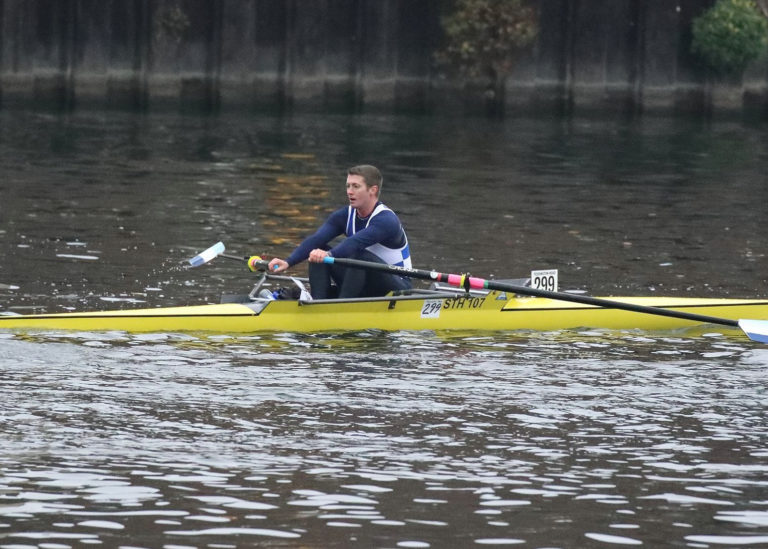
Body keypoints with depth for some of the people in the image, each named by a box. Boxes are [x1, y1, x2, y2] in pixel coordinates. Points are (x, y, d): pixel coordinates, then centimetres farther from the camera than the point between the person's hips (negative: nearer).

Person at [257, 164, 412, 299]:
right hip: (365, 289, 7)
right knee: (319, 251, -9)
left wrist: (328, 255, -56)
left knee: (358, 254, -33)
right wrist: (288, 262, -29)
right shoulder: (345, 215, 1)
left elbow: (356, 242, -39)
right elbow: (315, 239, -14)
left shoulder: (387, 220, -20)